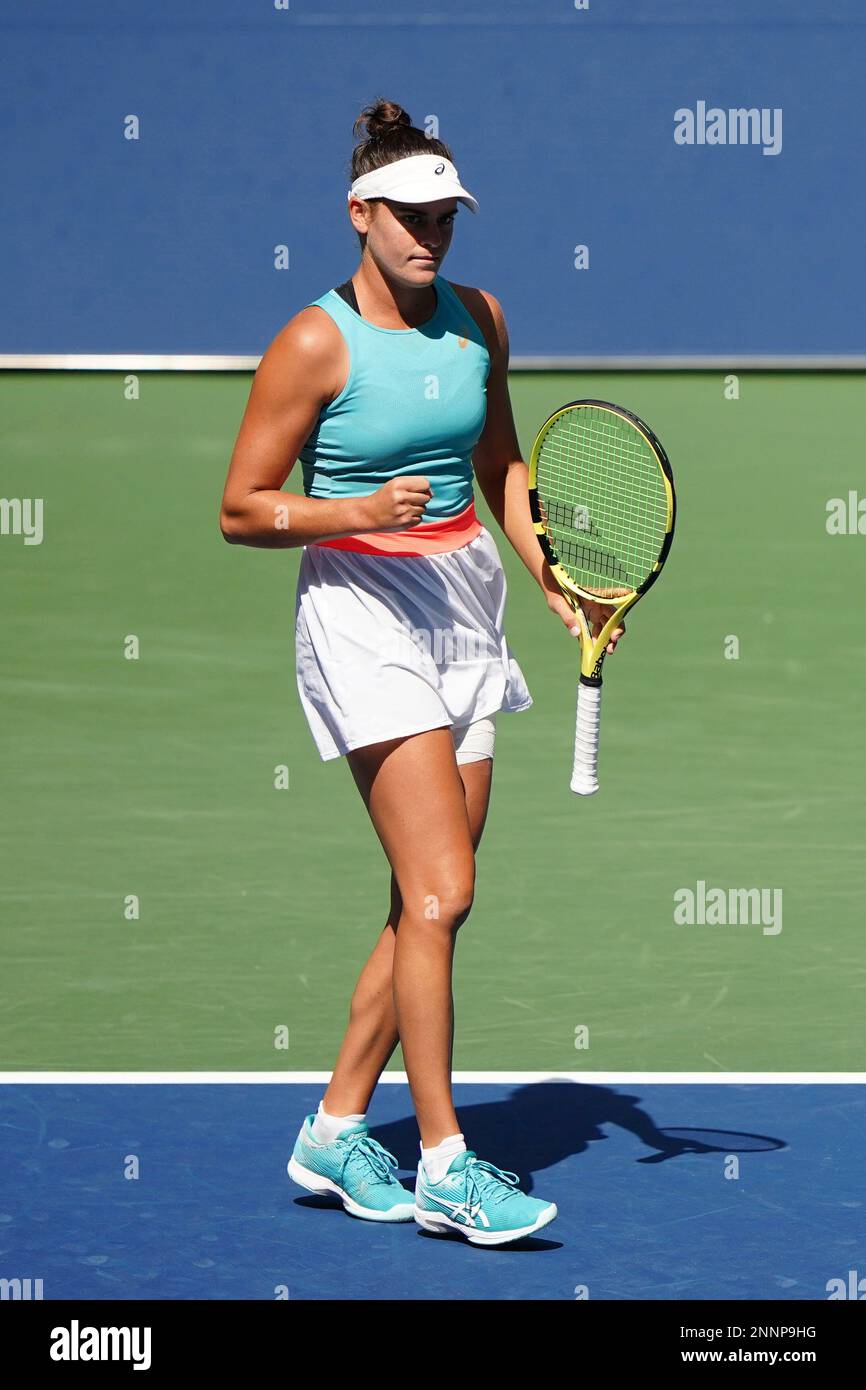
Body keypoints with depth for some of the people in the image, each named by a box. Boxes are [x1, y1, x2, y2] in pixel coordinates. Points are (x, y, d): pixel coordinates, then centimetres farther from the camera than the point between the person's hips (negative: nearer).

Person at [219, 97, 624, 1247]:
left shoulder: (477, 320, 7)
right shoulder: (314, 343, -10)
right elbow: (241, 510, -7)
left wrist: (556, 581, 9)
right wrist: (353, 512, -22)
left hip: (466, 606, 7)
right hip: (363, 607, -6)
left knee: (427, 903, 6)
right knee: (440, 892, -14)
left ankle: (336, 1131, 18)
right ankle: (443, 1163, -9)